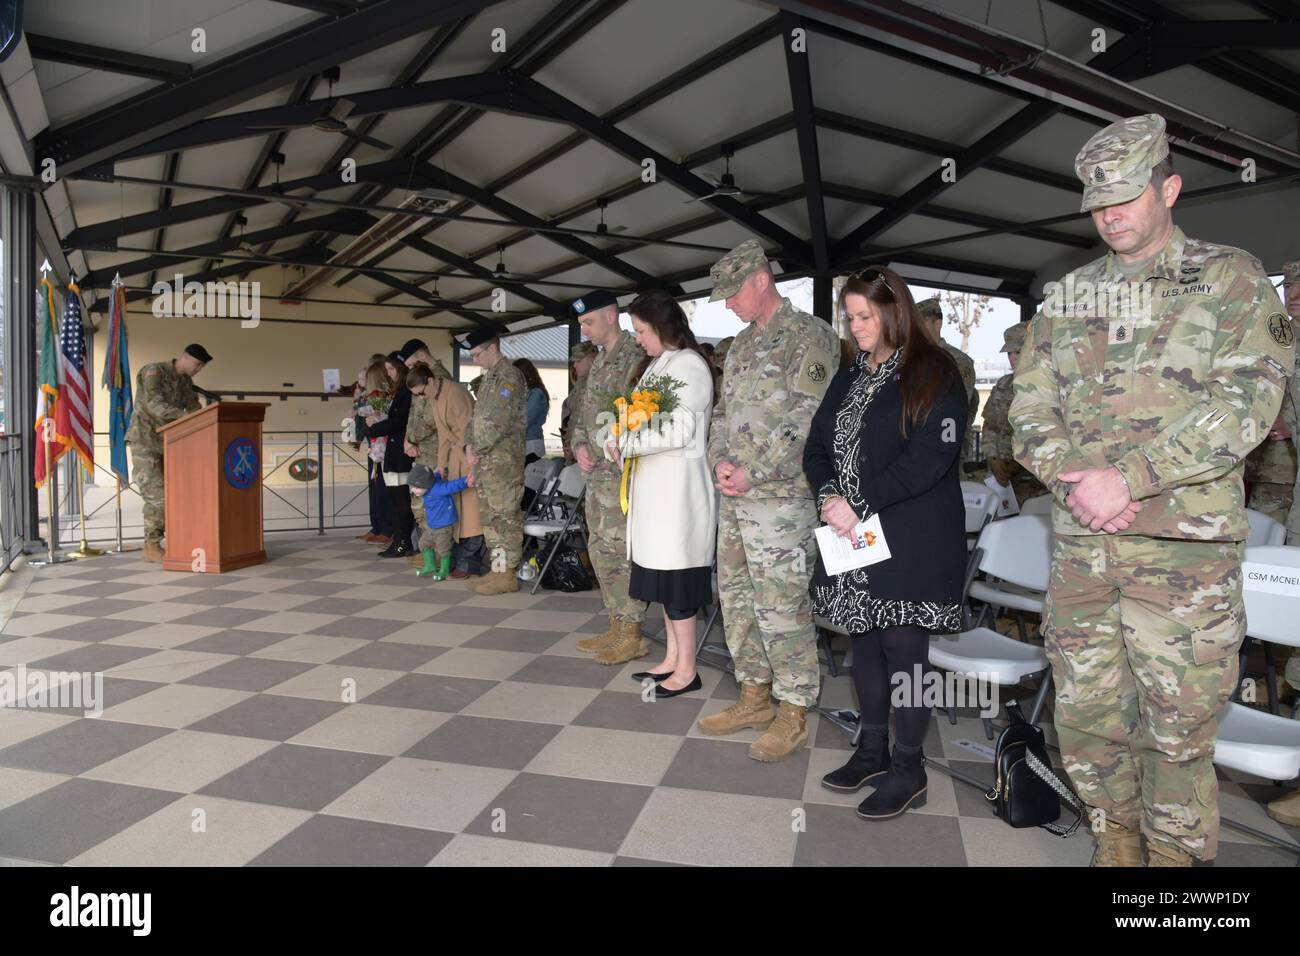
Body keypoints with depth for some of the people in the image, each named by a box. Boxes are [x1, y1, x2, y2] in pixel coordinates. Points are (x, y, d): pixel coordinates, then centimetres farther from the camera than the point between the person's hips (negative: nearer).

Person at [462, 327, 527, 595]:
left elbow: (499, 422, -18)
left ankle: (507, 574, 0)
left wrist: (477, 450, -12)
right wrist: (469, 445, 6)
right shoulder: (489, 377, 19)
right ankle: (497, 570, 19)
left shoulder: (509, 375, -10)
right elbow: (477, 417, 21)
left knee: (505, 516, -5)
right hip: (485, 460, 10)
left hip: (504, 459, -10)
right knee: (490, 517, 12)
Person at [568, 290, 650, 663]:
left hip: (621, 473, -9)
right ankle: (617, 627, 24)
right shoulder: (598, 361, 18)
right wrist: (580, 446, 5)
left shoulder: (635, 356, -10)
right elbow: (583, 411, 22)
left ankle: (632, 635, 6)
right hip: (596, 472, 9)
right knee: (600, 550, 13)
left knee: (619, 550, -6)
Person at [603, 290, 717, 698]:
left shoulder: (689, 365, -9)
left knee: (676, 576, -3)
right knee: (662, 573, 12)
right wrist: (618, 443, 2)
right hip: (654, 484, 9)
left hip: (678, 485, -9)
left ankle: (687, 670, 8)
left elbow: (680, 431, -17)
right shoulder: (655, 366, 18)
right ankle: (672, 658, 22)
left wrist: (626, 443, -11)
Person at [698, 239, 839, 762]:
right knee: (736, 596, 14)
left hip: (780, 497, -9)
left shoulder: (810, 335, -7)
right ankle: (754, 697, 28)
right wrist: (721, 460, 3)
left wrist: (753, 472, -17)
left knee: (780, 605, -3)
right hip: (734, 498, 9)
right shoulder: (742, 343, 18)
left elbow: (809, 419, -15)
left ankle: (793, 715, 12)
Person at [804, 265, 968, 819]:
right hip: (854, 541, 7)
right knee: (865, 640, 13)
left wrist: (860, 506, -17)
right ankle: (872, 751, 29)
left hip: (911, 543, -6)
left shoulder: (934, 375, -7)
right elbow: (817, 447, 13)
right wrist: (828, 496, -7)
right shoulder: (849, 378, 15)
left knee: (903, 647, -1)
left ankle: (908, 768, 16)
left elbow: (930, 459, -17)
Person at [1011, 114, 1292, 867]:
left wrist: (1128, 478, -19)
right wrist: (1073, 479, -11)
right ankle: (1116, 843, 33)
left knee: (1179, 726, 6)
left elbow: (1245, 404, -10)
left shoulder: (1232, 278, 1)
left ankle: (1175, 852, 27)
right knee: (1086, 713, 12)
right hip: (1080, 543, 4)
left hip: (1185, 547, -3)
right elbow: (1030, 404, 6)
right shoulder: (1068, 295, 12)